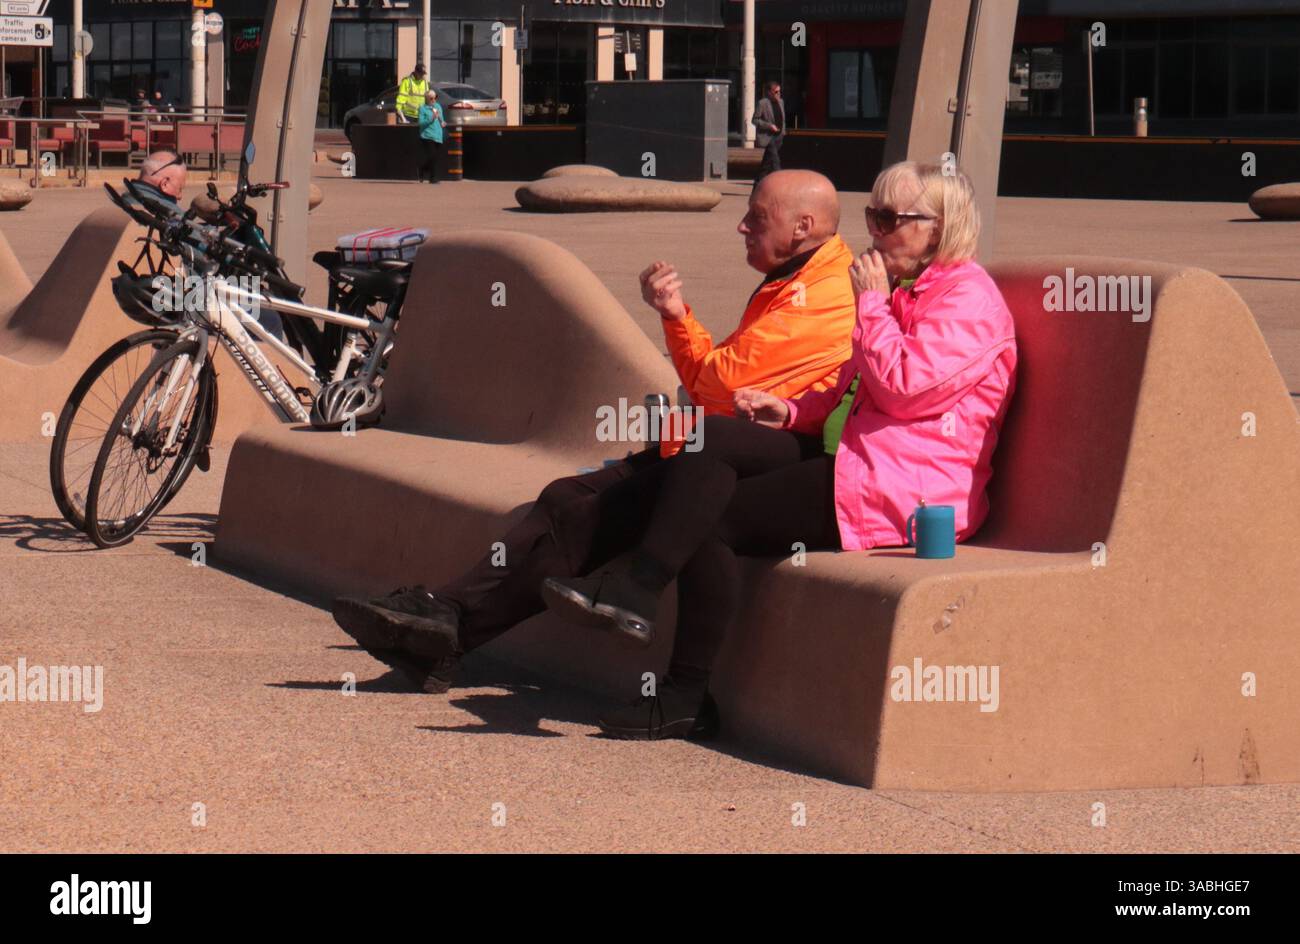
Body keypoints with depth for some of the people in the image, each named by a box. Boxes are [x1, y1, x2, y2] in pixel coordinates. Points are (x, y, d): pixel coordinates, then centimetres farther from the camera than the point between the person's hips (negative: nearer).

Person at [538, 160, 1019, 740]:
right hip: (858, 468, 9)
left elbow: (903, 386, -19)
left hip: (901, 493, -9)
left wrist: (872, 304, -8)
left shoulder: (969, 299, -6)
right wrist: (792, 411, 9)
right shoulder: (906, 293, 25)